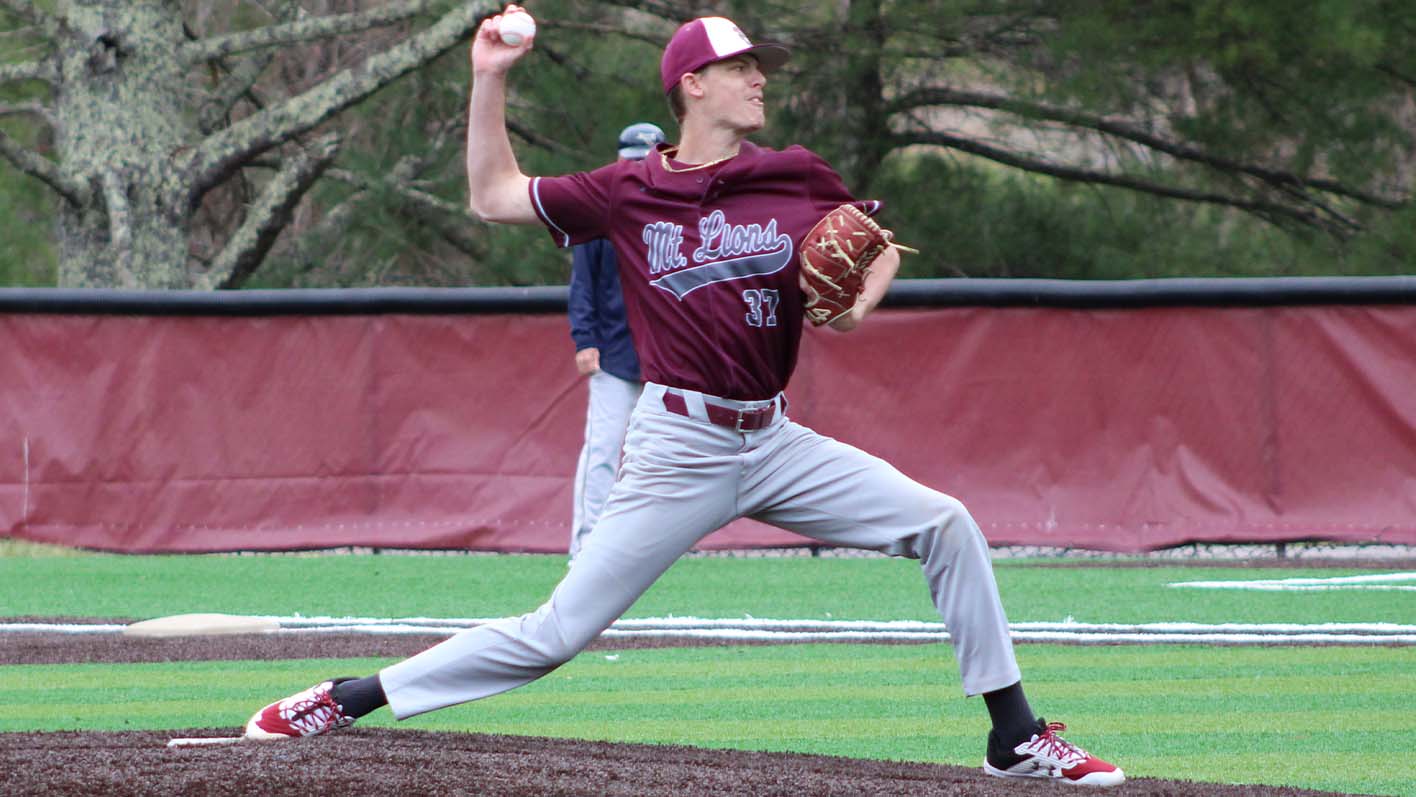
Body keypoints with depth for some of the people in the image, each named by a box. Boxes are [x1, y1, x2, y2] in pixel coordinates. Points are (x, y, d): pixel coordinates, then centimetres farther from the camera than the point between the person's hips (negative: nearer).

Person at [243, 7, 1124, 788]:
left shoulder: (798, 179, 4)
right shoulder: (629, 192, 0)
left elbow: (881, 247, 16)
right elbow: (494, 196, 9)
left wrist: (865, 298, -6)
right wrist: (490, 80, 3)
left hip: (776, 443, 3)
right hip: (679, 450, -3)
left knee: (946, 526, -8)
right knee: (557, 633, -7)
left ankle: (1015, 736, 1)